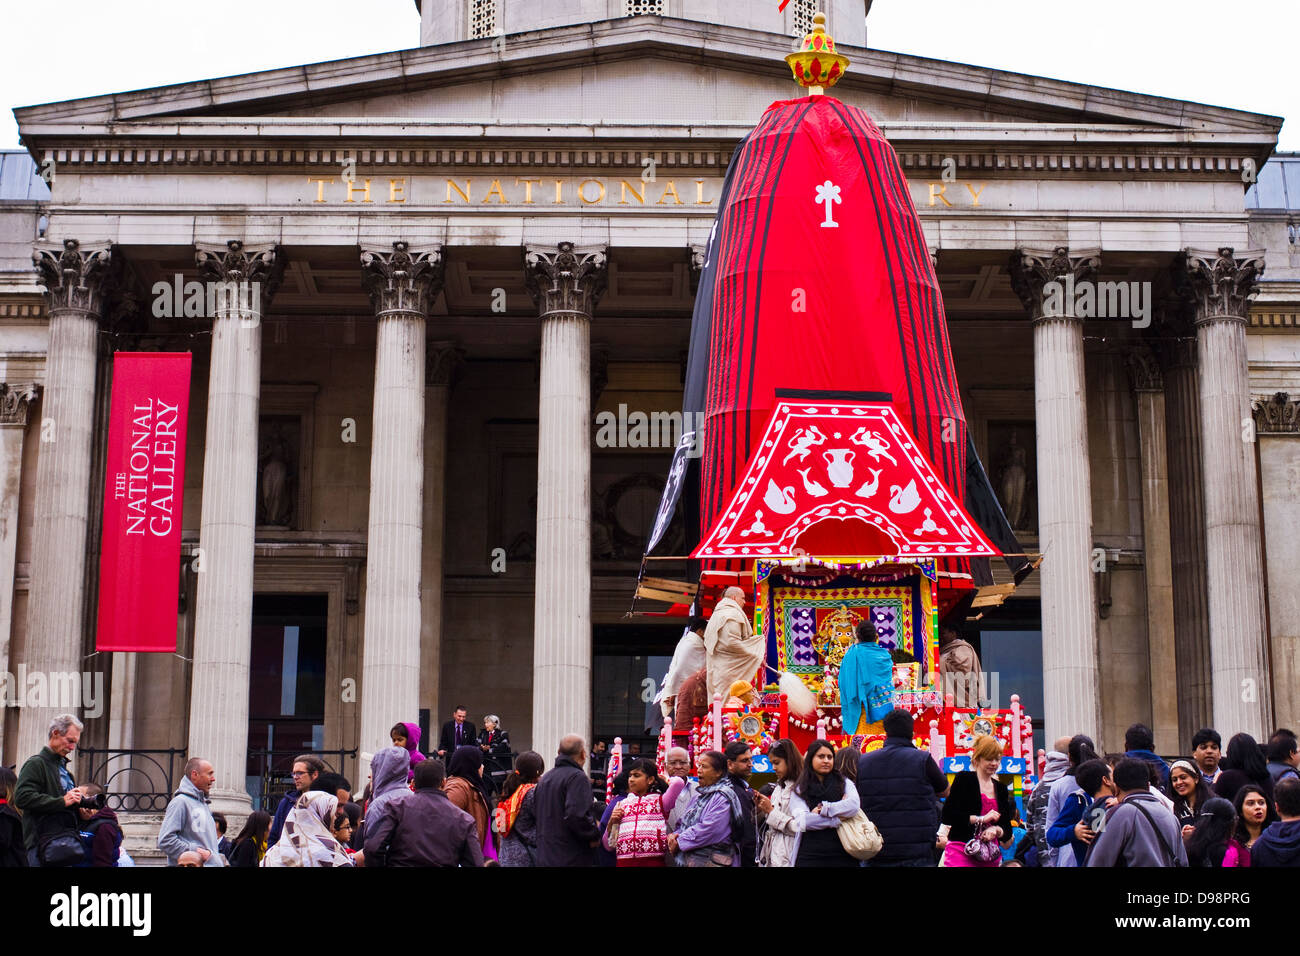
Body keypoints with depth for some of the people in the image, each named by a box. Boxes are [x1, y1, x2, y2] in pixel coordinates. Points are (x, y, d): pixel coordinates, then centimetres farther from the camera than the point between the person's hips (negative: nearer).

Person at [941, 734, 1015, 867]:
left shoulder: (1001, 789, 17)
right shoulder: (964, 779, 1)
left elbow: (1007, 830, 18)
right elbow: (947, 816, -9)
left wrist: (996, 830, -6)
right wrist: (981, 819, -12)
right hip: (961, 851, -5)